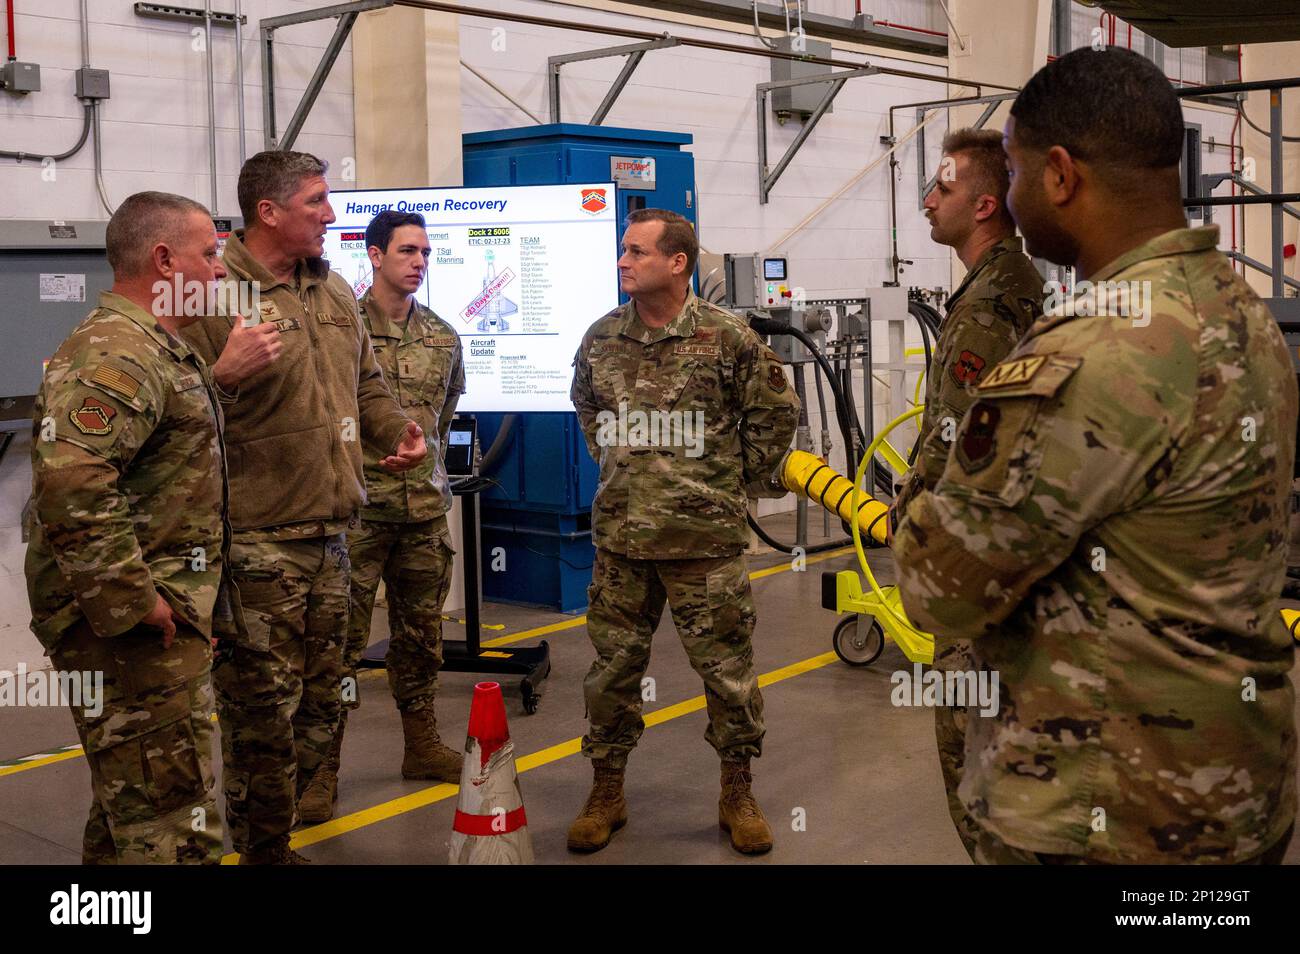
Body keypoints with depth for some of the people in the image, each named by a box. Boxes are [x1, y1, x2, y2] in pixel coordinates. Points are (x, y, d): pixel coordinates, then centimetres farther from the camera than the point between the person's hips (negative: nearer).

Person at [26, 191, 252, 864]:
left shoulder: (158, 348, 18)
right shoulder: (113, 356, -18)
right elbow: (69, 485, -31)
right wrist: (133, 602, -26)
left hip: (164, 617, 11)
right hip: (137, 630, -11)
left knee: (128, 808, 21)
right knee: (171, 824, -6)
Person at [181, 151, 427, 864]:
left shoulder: (334, 291, 13)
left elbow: (364, 383, 24)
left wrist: (397, 432, 6)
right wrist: (223, 377, -33)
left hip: (327, 534, 8)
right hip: (256, 544, -8)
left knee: (319, 705, 17)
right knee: (264, 712, -2)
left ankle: (268, 833, 34)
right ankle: (261, 851, 16)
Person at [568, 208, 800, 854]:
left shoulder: (727, 337, -6)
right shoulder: (601, 339, 5)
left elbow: (776, 412, 3)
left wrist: (738, 482, 7)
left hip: (706, 540, -3)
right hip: (619, 540, 3)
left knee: (727, 669, 5)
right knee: (612, 669, 9)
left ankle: (737, 795, 23)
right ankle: (606, 794, 25)